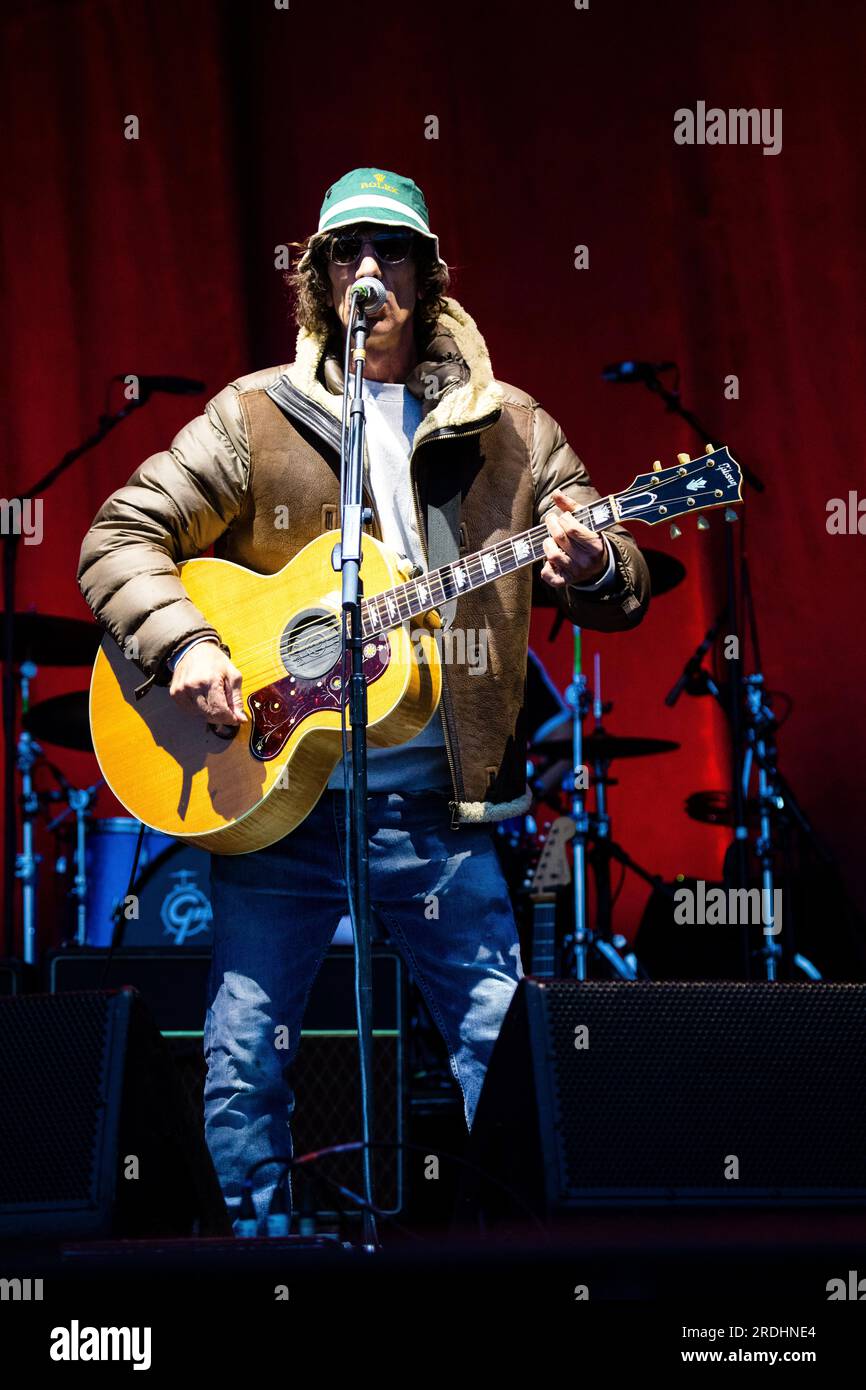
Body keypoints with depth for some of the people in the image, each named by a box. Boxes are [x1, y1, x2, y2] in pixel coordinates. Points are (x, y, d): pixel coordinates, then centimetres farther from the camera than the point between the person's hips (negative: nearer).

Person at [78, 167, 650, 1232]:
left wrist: (593, 569, -18)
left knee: (512, 1046, 0)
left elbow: (622, 586, 7)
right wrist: (182, 642, -14)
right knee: (244, 1060, -1)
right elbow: (120, 535, 4)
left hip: (438, 799, 1)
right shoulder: (256, 417, 5)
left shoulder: (506, 428, 8)